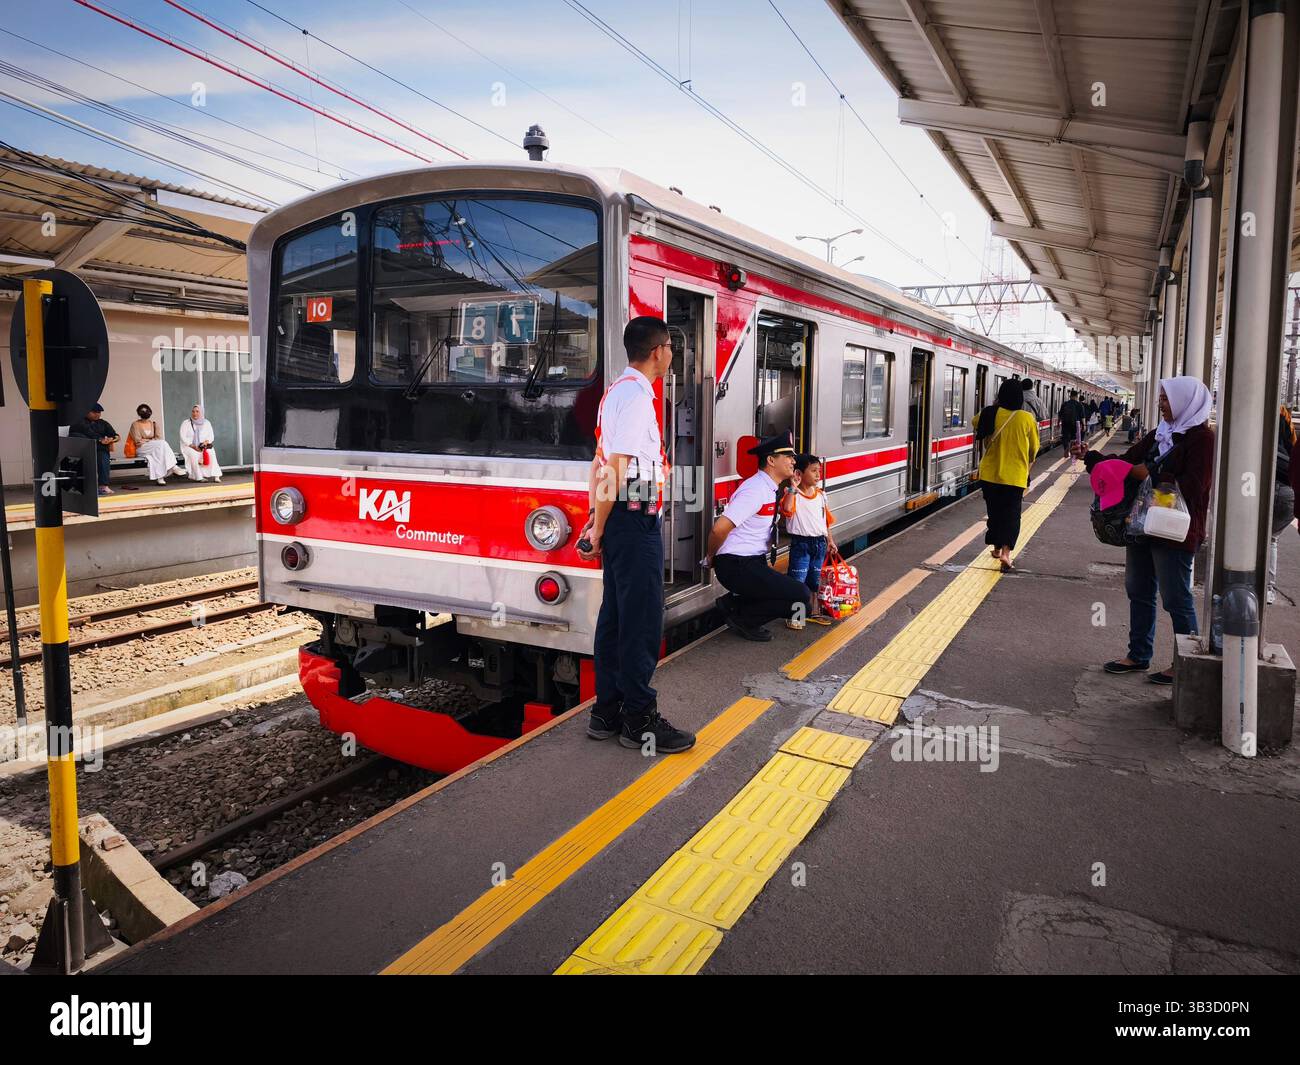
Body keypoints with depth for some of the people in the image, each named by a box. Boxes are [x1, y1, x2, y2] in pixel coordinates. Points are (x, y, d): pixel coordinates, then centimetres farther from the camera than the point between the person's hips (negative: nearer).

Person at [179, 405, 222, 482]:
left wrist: (206, 441, -16)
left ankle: (216, 476, -39)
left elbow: (211, 436, 8)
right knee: (194, 455, -36)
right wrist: (193, 446, -17)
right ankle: (198, 477, -33)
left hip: (203, 446, 1)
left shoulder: (206, 423, 11)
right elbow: (183, 438, -4)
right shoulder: (186, 423, 3)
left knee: (211, 452, -32)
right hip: (189, 446, -1)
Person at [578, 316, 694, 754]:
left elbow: (602, 460, 17)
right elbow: (617, 467, -18)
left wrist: (596, 521, 16)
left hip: (619, 518, 10)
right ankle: (639, 720, 6)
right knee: (642, 619, -3)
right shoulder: (637, 395, -13)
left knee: (615, 615, 13)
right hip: (635, 518, -10)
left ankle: (607, 712, 21)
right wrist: (600, 528, -14)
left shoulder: (615, 391, 18)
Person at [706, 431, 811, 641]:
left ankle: (734, 602, 11)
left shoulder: (771, 490, 10)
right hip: (737, 566, -9)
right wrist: (711, 558, -9)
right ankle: (741, 617, 0)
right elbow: (720, 528, -23)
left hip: (754, 562, 9)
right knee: (801, 595, -14)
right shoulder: (756, 490, -19)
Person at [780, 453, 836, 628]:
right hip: (800, 543, -6)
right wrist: (793, 488, -30)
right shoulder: (793, 494, -11)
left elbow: (826, 519, 15)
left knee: (815, 579, 17)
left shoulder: (821, 494, 7)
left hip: (819, 542, 6)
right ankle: (793, 616, 7)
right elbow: (786, 509, -33)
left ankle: (815, 612, 30)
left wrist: (829, 540, 14)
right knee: (797, 580, -2)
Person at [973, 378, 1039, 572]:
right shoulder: (1027, 418, -9)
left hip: (990, 474, 2)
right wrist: (1027, 463, 21)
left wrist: (992, 408, 18)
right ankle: (1006, 552, -13)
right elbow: (1034, 448, 3)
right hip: (1015, 476, -2)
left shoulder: (990, 415, -7)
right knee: (1011, 514, 2)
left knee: (995, 512, 17)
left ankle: (997, 548, 29)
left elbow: (976, 422, 18)